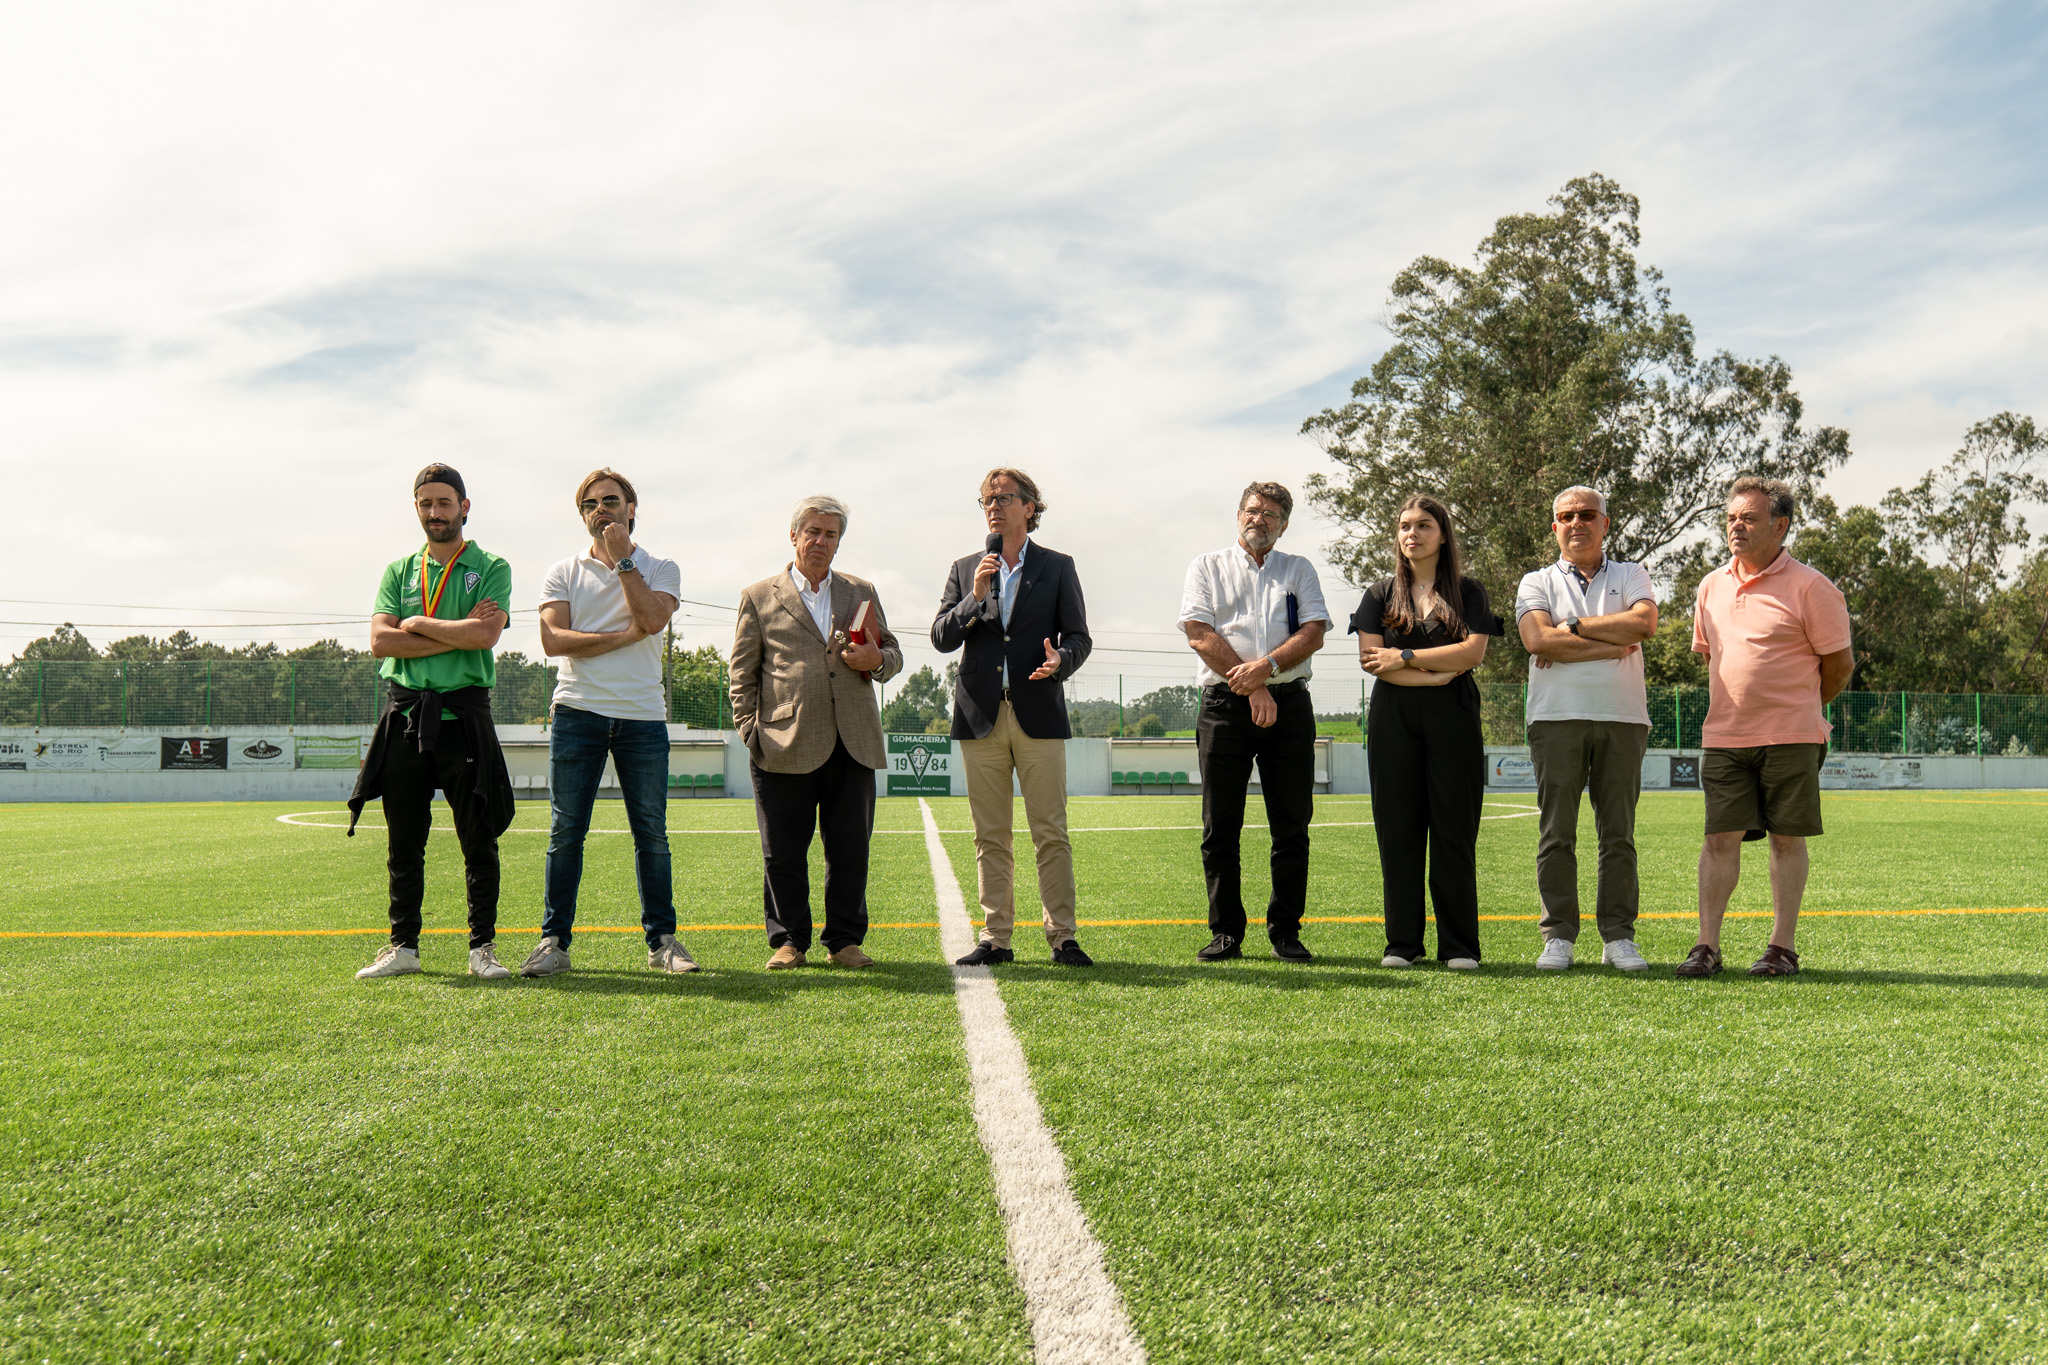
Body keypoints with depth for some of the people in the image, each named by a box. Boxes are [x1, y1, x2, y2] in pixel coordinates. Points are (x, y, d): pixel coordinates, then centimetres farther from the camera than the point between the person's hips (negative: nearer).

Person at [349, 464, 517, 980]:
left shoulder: (491, 569, 5)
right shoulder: (399, 571, 15)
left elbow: (484, 635, -12)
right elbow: (380, 642, -1)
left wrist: (417, 623, -3)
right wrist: (457, 634, -8)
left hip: (463, 711, -3)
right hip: (404, 713, 3)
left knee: (479, 840, 0)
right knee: (403, 842, 7)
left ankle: (483, 946, 7)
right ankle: (403, 947, 16)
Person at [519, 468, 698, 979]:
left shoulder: (660, 569, 9)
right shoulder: (563, 572, 10)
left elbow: (652, 618, -12)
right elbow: (553, 639, -4)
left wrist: (622, 559, -6)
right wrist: (624, 636, -10)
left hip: (643, 716, 0)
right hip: (578, 712, 0)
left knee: (651, 832, 3)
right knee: (566, 831, 1)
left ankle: (662, 940, 12)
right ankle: (554, 941, 8)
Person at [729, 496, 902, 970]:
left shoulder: (861, 592, 17)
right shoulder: (759, 598, 10)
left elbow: (892, 654, 21)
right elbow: (743, 673, 8)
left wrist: (877, 660, -3)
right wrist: (750, 730, -1)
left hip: (852, 745, 2)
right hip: (785, 747, -2)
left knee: (850, 850, 4)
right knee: (783, 853, 3)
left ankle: (844, 940, 16)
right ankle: (788, 940, 16)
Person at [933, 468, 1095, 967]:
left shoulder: (1058, 567, 10)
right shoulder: (965, 569, 15)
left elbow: (1079, 636, 6)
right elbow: (941, 637, 7)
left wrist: (1061, 659, -16)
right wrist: (975, 597, -8)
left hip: (1039, 714, -2)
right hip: (981, 718, 2)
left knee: (1051, 833, -3)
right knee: (990, 836, 5)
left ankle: (1062, 937, 3)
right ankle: (995, 938, 11)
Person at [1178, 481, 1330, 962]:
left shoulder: (1299, 570, 17)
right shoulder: (1207, 566, 12)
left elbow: (1314, 633, 2)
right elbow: (1200, 634, -1)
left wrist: (1266, 666, -15)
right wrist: (1250, 685, -10)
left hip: (1289, 703, 1)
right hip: (1224, 703, -1)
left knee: (1292, 827, 0)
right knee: (1220, 828, 0)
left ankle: (1286, 931, 9)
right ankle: (1226, 932, 7)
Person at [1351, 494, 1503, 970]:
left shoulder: (1468, 592, 9)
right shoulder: (1380, 594, 12)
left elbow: (1473, 651, -6)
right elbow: (1370, 658, -1)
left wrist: (1406, 657, -7)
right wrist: (1434, 676, -10)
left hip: (1453, 719, -1)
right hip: (1393, 720, 1)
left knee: (1455, 829, -2)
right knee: (1397, 828, 0)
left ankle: (1460, 945, 5)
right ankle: (1402, 942, 7)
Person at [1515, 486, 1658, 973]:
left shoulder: (1631, 576, 16)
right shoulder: (1537, 583, 13)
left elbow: (1644, 623, -6)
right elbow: (1538, 640, -7)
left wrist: (1573, 627, -5)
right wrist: (1612, 646, -6)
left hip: (1623, 717, 1)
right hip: (1557, 716, -1)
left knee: (1619, 833, 2)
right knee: (1556, 832, -3)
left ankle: (1618, 936, 7)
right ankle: (1558, 936, 3)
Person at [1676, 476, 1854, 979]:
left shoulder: (1809, 587, -6)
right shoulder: (1712, 586, 10)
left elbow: (1839, 663, 1)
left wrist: (1798, 709, 11)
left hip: (1791, 737, -4)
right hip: (1723, 735, 4)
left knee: (1787, 839, 4)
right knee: (1720, 838, 0)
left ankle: (1782, 947, 12)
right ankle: (1707, 946, 2)